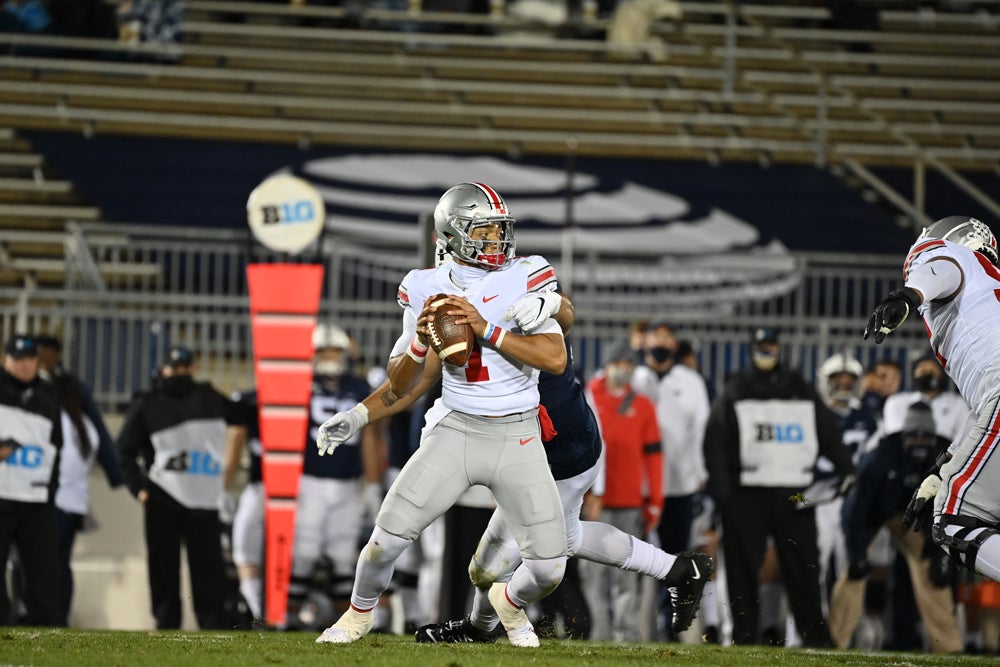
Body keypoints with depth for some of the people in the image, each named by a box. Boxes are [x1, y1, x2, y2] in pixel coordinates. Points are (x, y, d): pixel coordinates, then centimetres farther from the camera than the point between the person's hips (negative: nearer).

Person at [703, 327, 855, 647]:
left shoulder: (801, 390, 15)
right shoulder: (735, 392, 7)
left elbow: (829, 434, 17)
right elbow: (715, 441, 1)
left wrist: (847, 470, 6)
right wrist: (720, 485, -10)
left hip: (794, 492, 2)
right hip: (747, 493, -2)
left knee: (803, 563, 0)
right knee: (743, 565, -2)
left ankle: (815, 633, 3)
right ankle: (745, 633, 3)